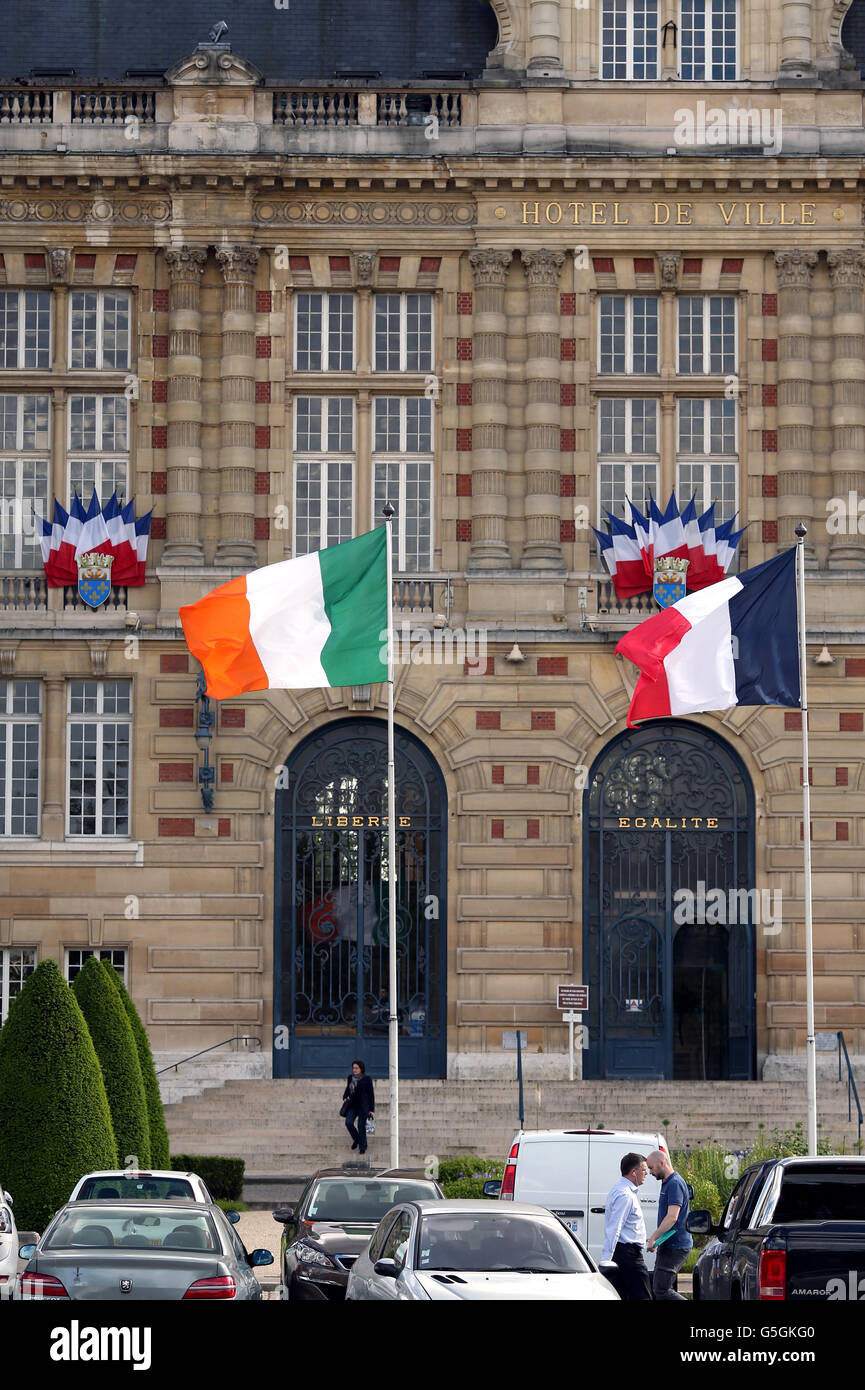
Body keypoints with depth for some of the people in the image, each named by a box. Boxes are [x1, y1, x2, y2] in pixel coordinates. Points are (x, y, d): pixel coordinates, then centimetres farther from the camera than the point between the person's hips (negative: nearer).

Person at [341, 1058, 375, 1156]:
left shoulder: (367, 1079, -6)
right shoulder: (350, 1078, 8)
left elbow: (371, 1094, -3)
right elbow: (347, 1089, 26)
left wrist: (372, 1109, -5)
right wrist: (345, 1097, 7)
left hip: (363, 1106, -4)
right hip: (352, 1106, 4)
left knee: (361, 1126, -5)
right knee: (348, 1122, -14)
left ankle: (362, 1147, 8)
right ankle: (356, 1139, 12)